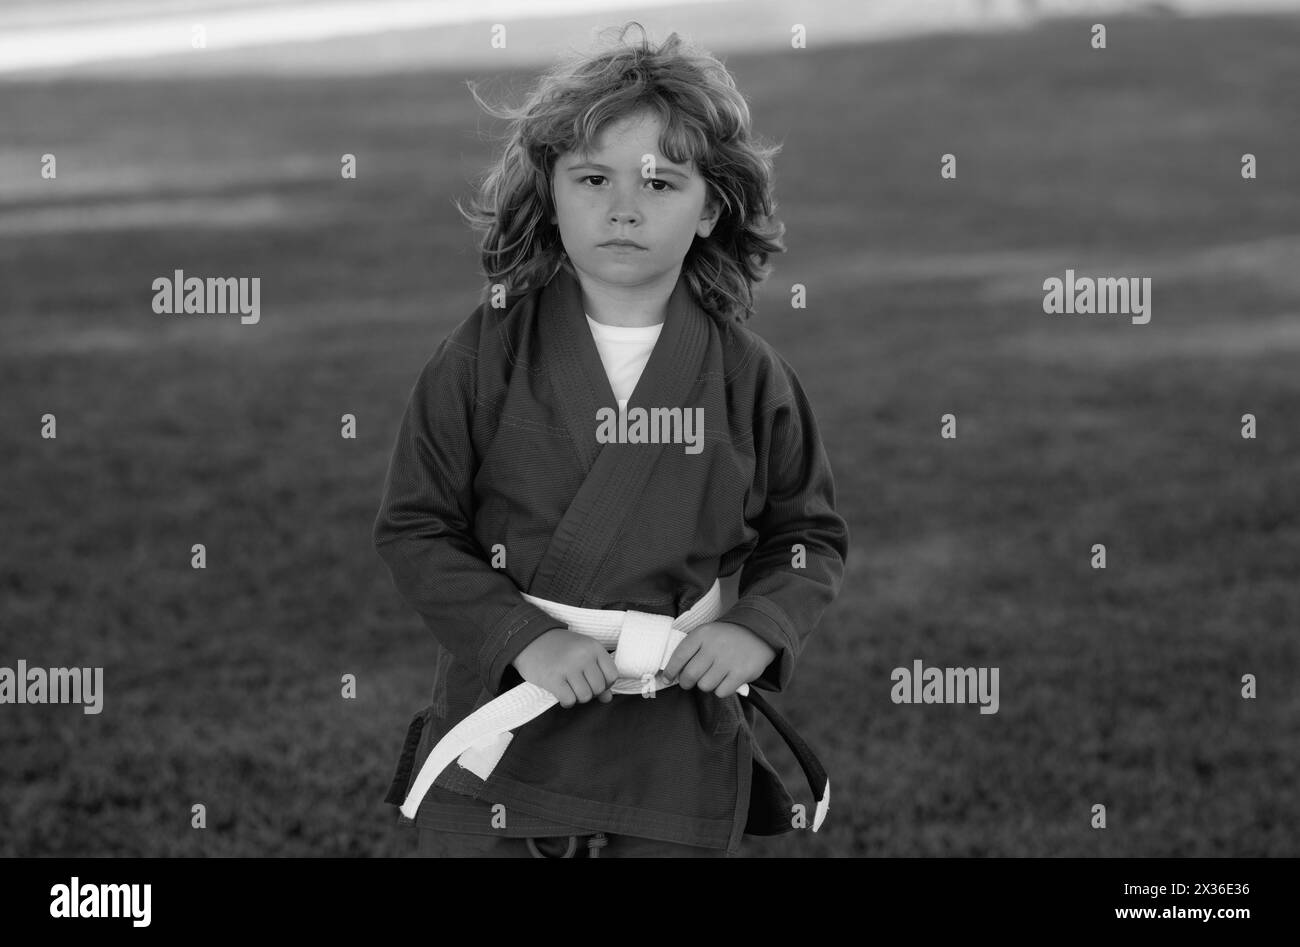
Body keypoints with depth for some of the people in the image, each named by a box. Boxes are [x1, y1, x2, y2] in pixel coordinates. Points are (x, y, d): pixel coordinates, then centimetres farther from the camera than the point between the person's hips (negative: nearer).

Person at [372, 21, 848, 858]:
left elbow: (811, 537, 10)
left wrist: (758, 628, -8)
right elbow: (416, 529, -3)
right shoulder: (483, 357, -4)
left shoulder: (749, 377, 0)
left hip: (678, 757, 1)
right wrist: (522, 636, -16)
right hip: (504, 731, -1)